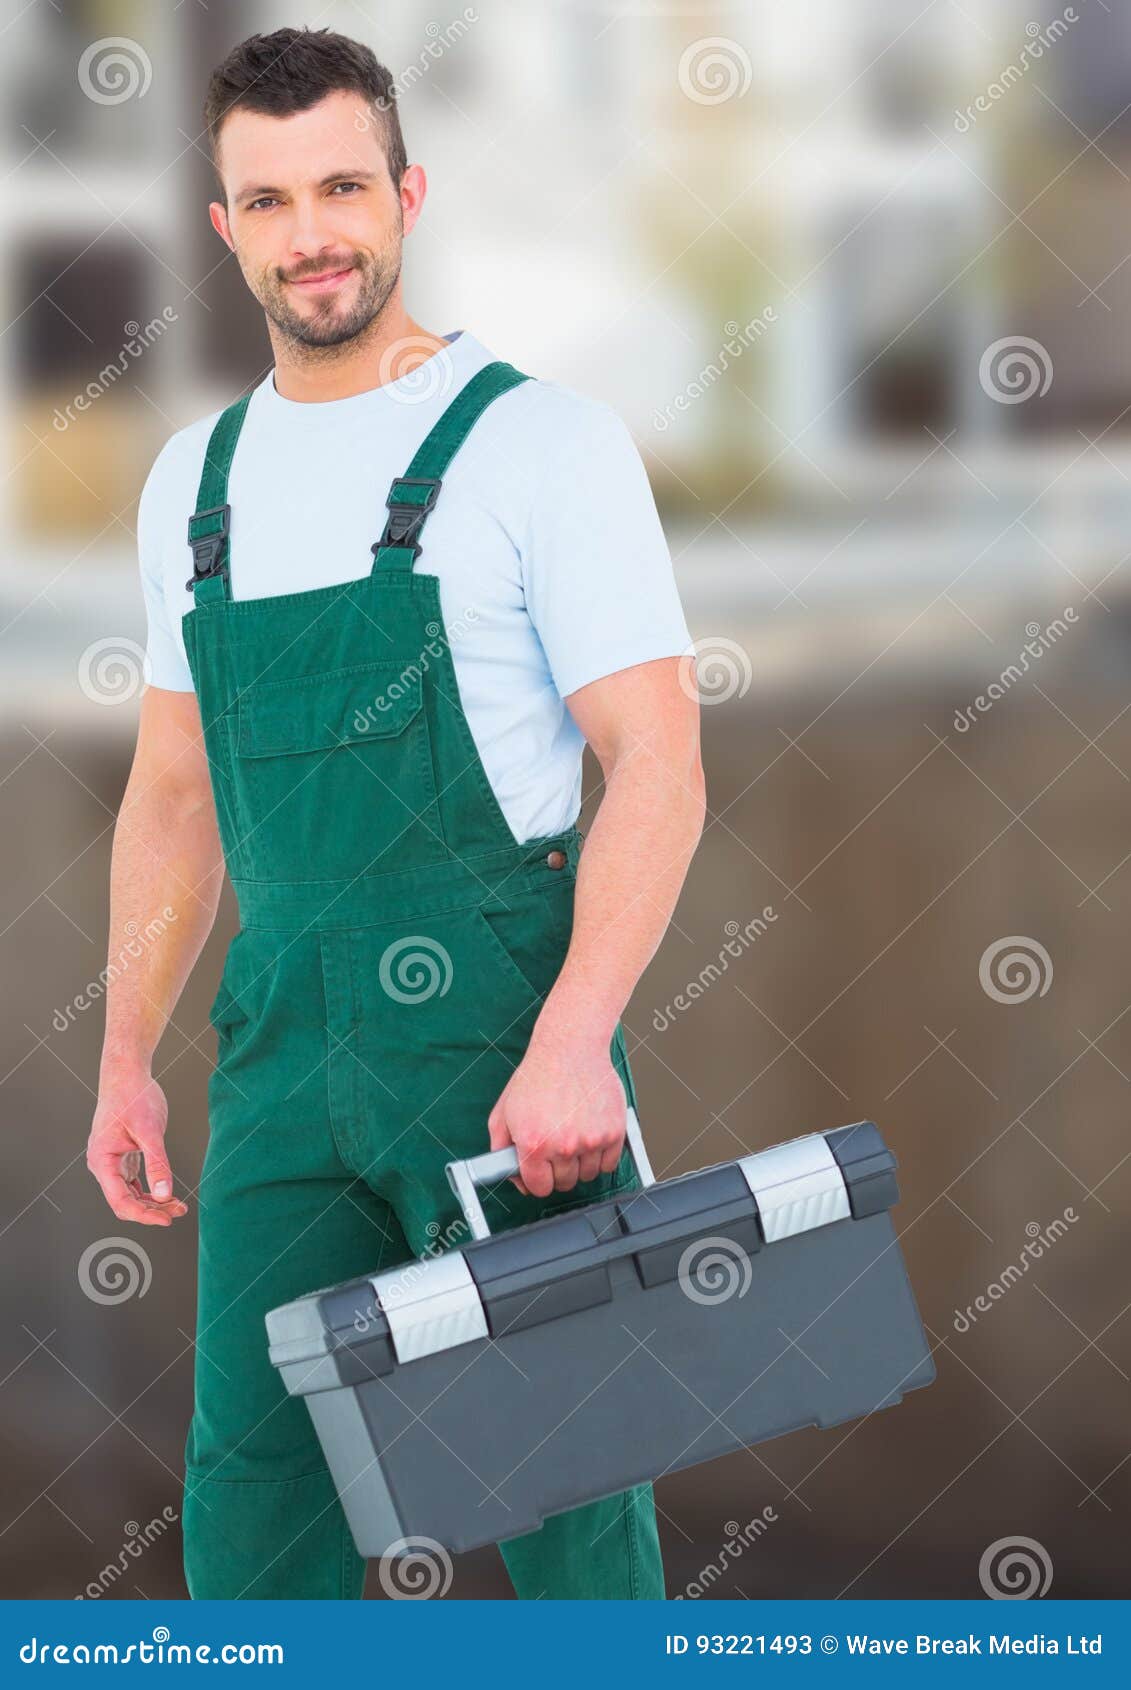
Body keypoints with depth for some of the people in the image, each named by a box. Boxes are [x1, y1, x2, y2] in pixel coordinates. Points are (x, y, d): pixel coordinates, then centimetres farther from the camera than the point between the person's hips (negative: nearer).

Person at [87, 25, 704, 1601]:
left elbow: (658, 770, -12)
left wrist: (573, 1040, -23)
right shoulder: (197, 481, 13)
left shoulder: (538, 439, -6)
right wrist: (125, 1060, 15)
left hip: (497, 1038, -5)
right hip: (285, 1046, 6)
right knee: (251, 1485, 6)